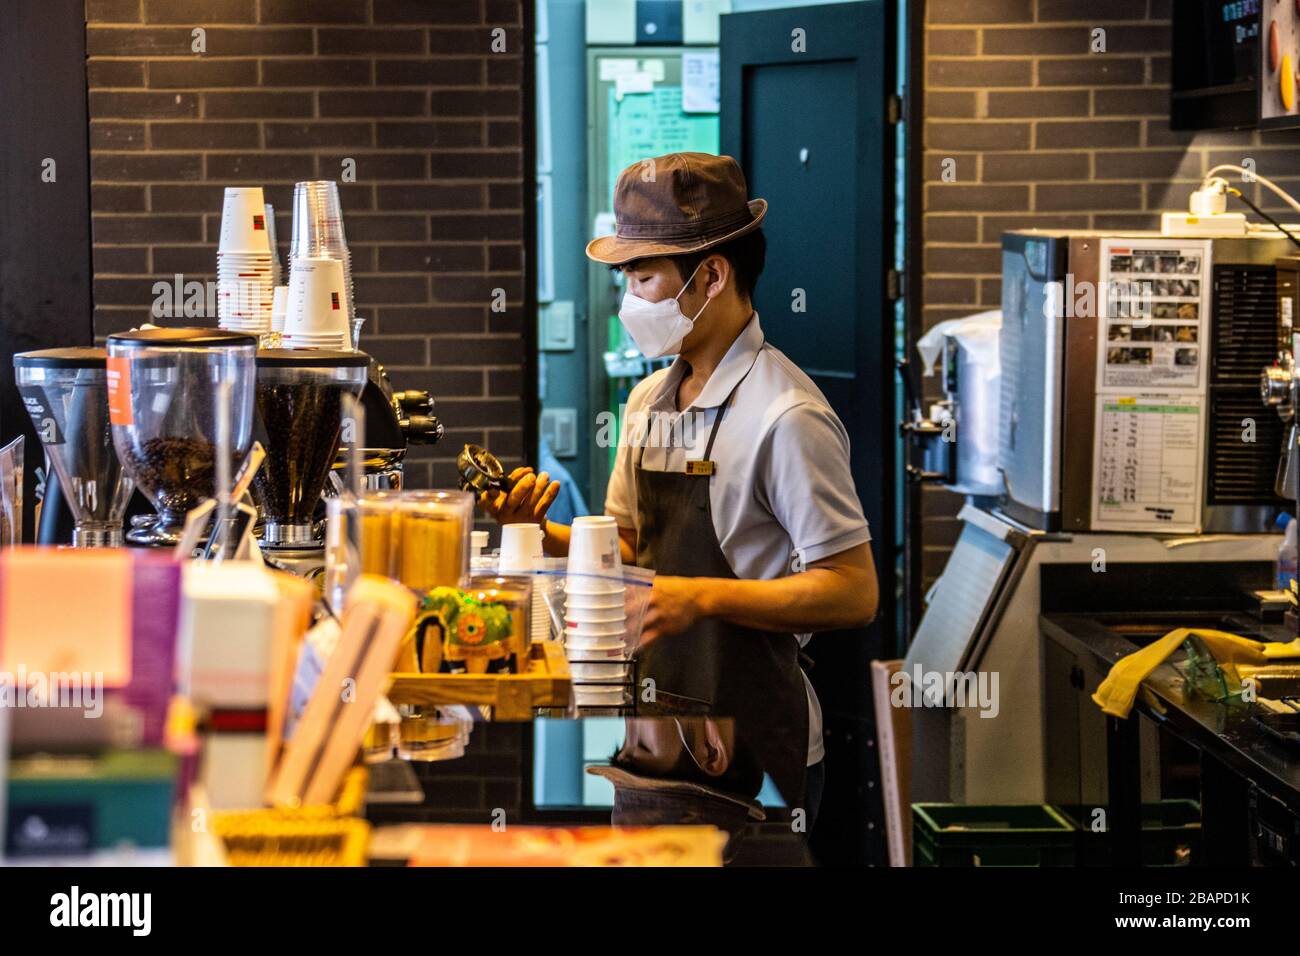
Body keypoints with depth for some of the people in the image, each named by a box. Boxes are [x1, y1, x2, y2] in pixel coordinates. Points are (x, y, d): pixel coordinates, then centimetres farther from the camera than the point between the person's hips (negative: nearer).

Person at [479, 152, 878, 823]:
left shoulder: (786, 416, -16)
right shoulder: (648, 401, 10)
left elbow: (854, 593, -17)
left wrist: (703, 597, -23)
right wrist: (543, 533, -3)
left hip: (755, 742, -7)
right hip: (659, 726, 7)